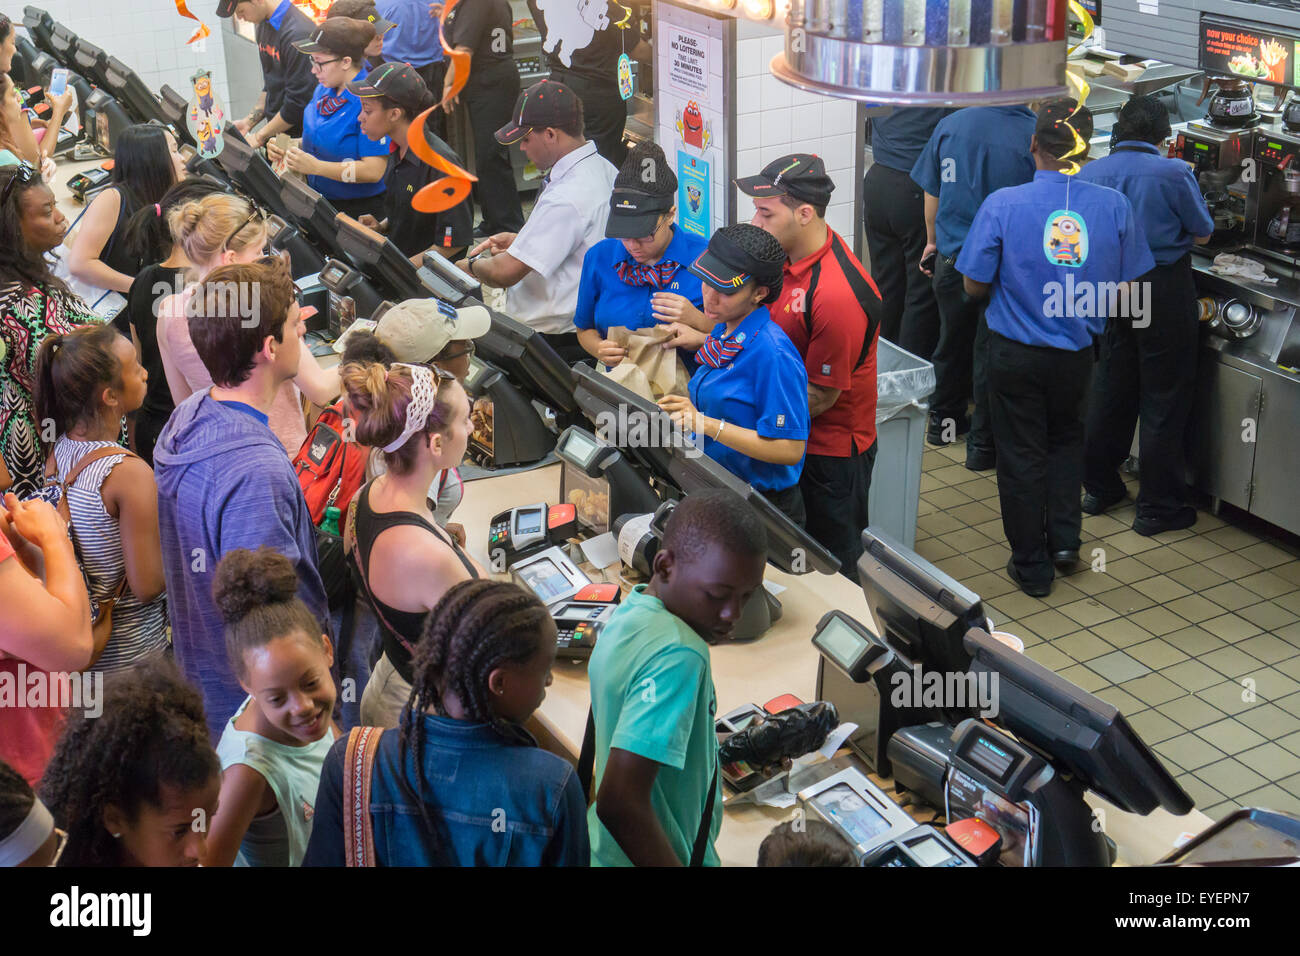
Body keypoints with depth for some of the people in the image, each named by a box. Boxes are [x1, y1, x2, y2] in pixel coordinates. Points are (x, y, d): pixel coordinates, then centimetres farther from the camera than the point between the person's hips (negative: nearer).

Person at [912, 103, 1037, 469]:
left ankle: (944, 420, 41)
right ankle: (983, 444, 19)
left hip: (952, 257, 4)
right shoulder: (1036, 134, -17)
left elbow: (932, 192, 6)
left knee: (953, 342, 23)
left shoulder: (949, 125, -5)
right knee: (992, 352, 10)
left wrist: (933, 240, 20)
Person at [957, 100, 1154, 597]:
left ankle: (1031, 566, 20)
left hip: (1016, 353, -2)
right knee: (1067, 437, 28)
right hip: (1077, 351, 2)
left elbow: (975, 285, -10)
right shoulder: (1114, 206, -10)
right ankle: (1064, 536, 22)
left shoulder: (1002, 205, -17)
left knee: (1021, 454, 11)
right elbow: (1126, 288, -1)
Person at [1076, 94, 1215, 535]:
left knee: (1110, 388, 18)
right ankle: (1158, 507, 11)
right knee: (1164, 398, 4)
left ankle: (1099, 487, 29)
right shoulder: (1174, 173, -15)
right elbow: (1203, 234, -3)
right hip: (1164, 289, -5)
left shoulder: (1090, 173, -1)